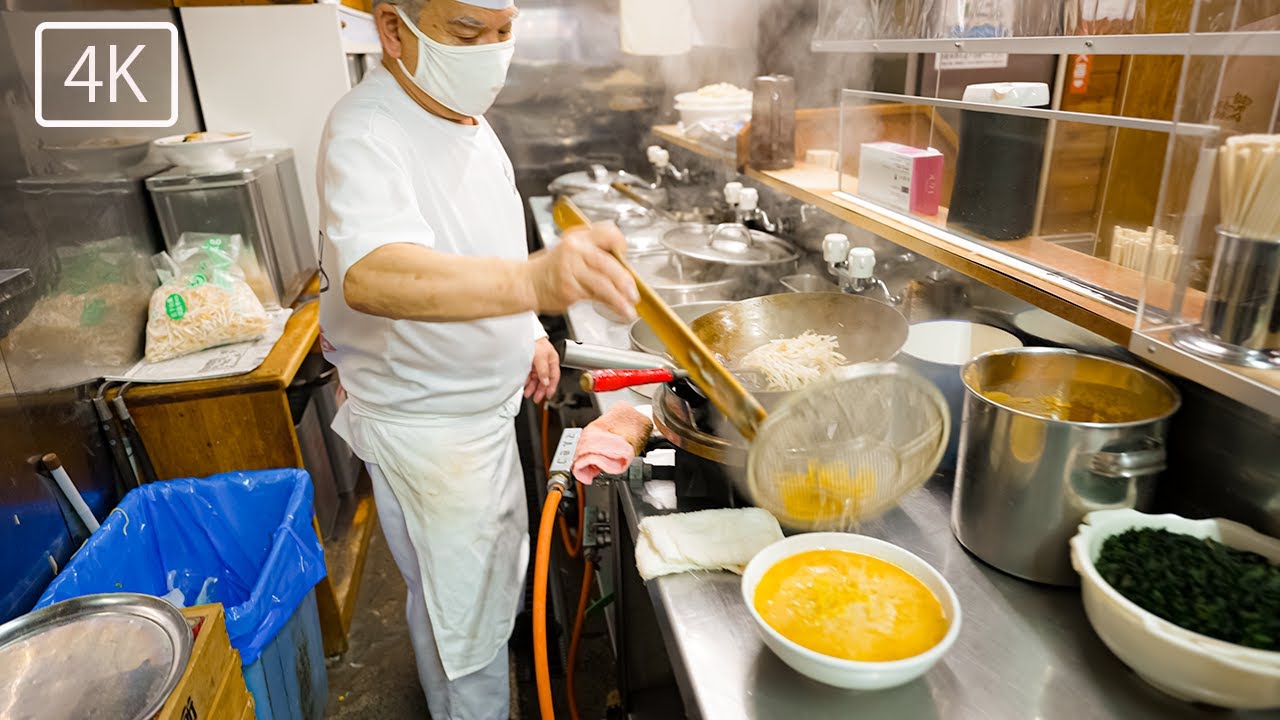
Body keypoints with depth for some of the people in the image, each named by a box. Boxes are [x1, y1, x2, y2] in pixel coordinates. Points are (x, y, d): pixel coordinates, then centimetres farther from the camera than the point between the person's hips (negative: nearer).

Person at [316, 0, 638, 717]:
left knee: (497, 577, 30)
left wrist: (525, 330, 9)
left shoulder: (461, 116, 3)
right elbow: (370, 275, -47)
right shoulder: (367, 134, -27)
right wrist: (533, 281, -62)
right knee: (465, 614, 10)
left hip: (479, 407, 10)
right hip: (424, 424, -10)